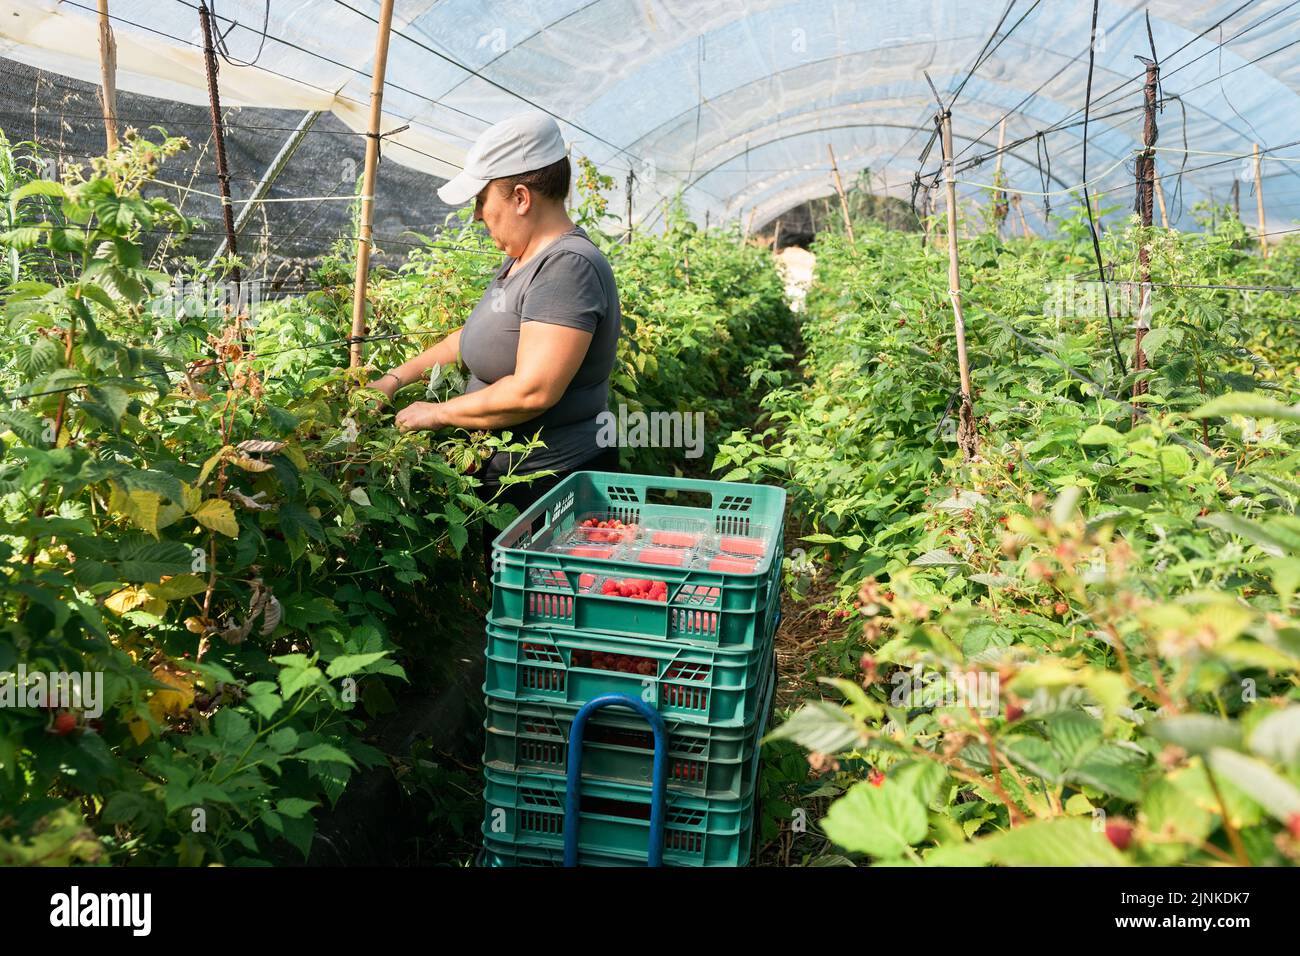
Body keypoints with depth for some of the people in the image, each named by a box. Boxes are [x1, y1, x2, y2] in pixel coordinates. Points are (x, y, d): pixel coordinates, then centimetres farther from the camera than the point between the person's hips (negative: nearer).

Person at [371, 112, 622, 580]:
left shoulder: (568, 267, -22)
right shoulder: (521, 261, 10)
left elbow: (533, 391, -28)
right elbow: (477, 336, 23)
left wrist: (437, 413, -16)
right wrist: (399, 377, 15)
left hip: (551, 487, -9)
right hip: (508, 477, 9)